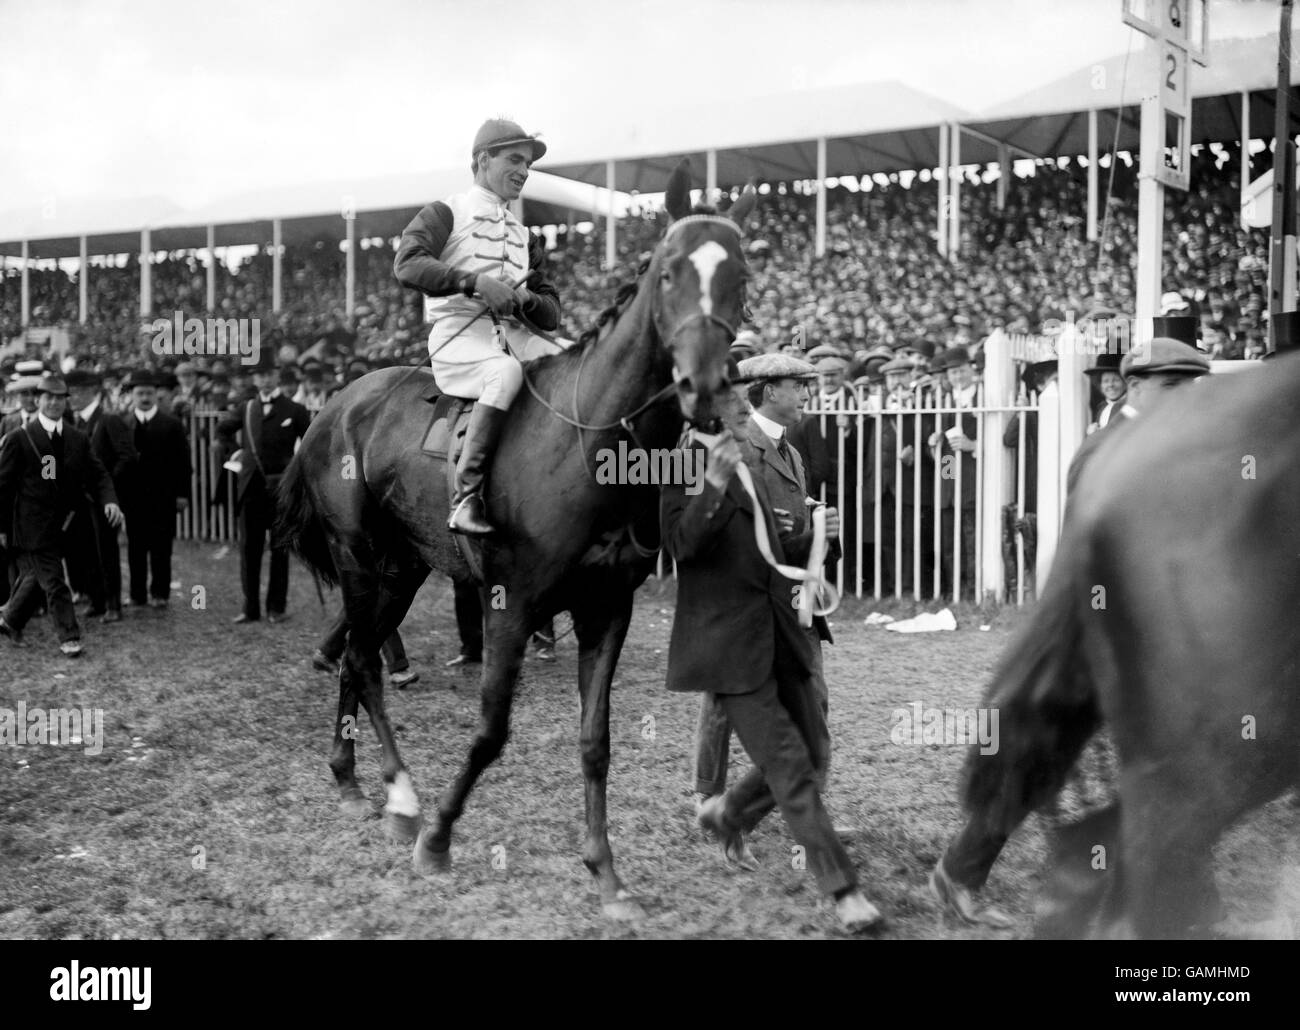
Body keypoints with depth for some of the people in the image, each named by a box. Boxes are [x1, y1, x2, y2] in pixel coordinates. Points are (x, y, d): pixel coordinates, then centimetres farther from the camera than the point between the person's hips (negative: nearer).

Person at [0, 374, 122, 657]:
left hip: (62, 525, 5)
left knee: (33, 576, 17)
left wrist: (109, 501, -17)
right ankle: (69, 637, -1)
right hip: (33, 525, -5)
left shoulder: (79, 440, 7)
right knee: (54, 581, -7)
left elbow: (97, 475, 3)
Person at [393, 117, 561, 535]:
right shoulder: (446, 214, 9)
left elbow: (552, 315, 22)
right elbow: (407, 264, -11)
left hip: (515, 335, 6)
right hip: (459, 332, -6)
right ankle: (465, 497, -37)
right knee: (506, 372, -36)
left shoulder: (524, 236, 27)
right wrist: (475, 282, -23)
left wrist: (529, 300, -3)